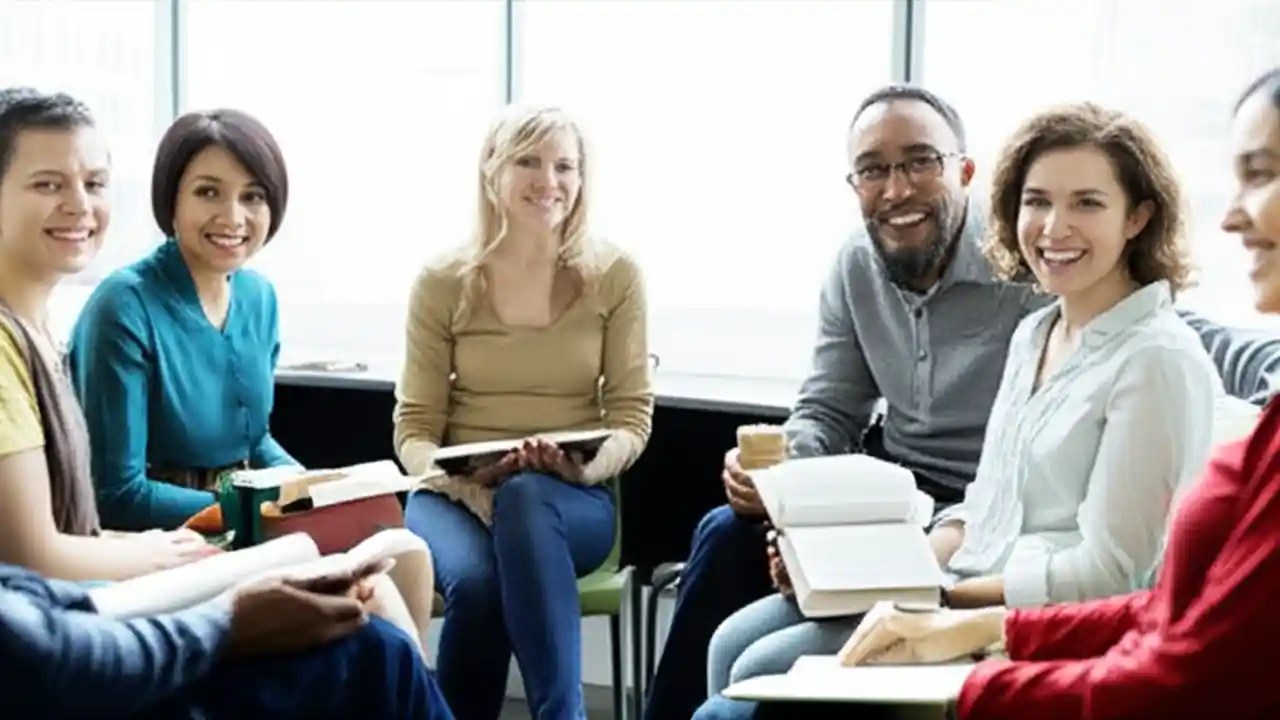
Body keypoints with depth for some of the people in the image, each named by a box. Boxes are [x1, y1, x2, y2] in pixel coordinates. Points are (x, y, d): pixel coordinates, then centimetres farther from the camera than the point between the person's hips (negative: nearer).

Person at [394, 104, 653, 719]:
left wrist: (587, 467, -21)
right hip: (455, 497, 0)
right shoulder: (443, 283, 0)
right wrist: (471, 490, -20)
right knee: (476, 582, -34)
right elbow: (414, 430, 1)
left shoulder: (616, 276, 0)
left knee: (526, 499, -37)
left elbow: (632, 418, 1)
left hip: (570, 500, 0)